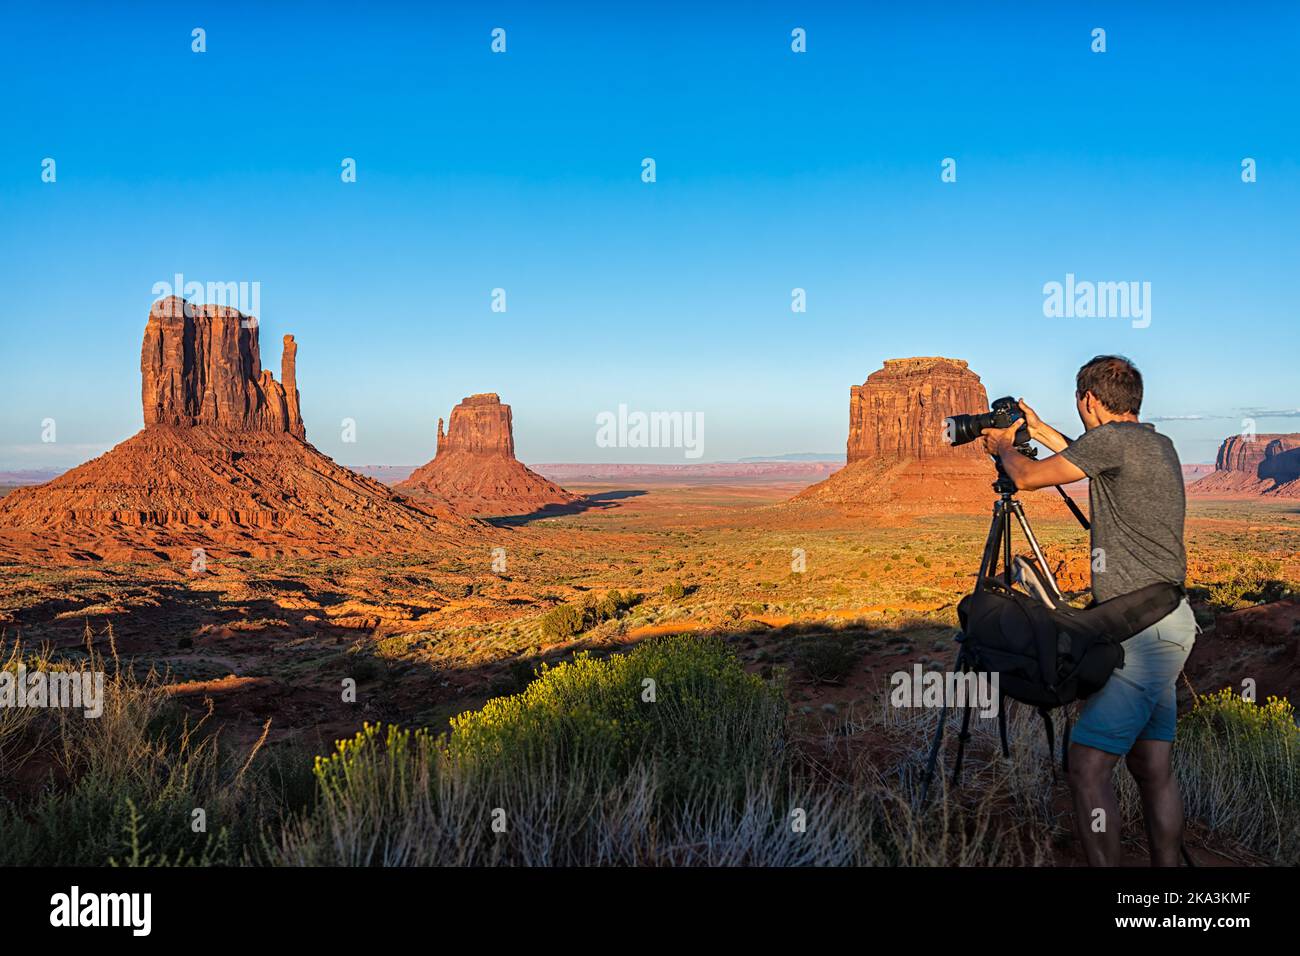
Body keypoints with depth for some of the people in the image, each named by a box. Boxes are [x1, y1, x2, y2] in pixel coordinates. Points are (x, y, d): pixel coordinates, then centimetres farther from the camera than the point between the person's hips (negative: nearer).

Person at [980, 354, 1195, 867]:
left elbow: (1028, 477, -5)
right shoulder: (1159, 445, 15)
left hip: (1142, 628, -10)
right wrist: (1042, 432, 39)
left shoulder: (1112, 439, -12)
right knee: (1153, 767, 11)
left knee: (1087, 765, -9)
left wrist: (1005, 446, 16)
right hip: (1166, 625, 10)